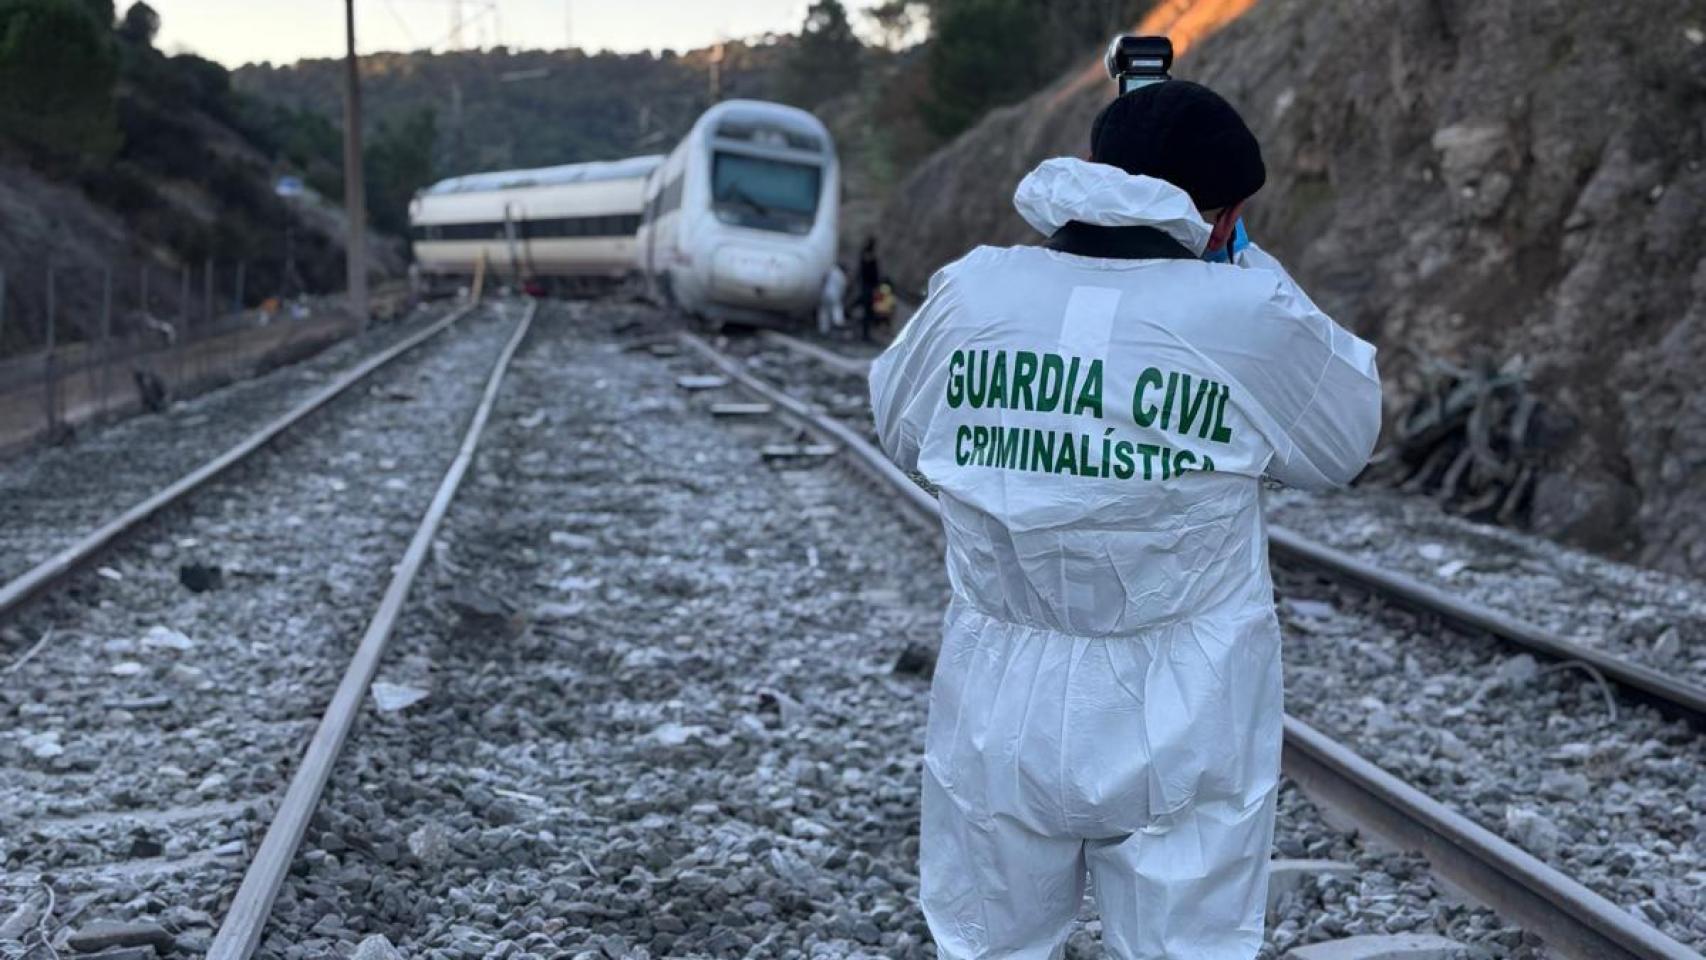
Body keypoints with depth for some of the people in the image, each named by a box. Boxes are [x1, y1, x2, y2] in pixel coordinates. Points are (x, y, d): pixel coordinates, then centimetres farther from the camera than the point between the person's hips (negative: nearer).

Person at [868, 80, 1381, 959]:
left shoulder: (973, 291, -6)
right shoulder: (1248, 316, -13)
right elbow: (1345, 441, 6)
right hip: (1181, 726, -2)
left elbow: (897, 428, 13)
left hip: (1004, 716, 2)